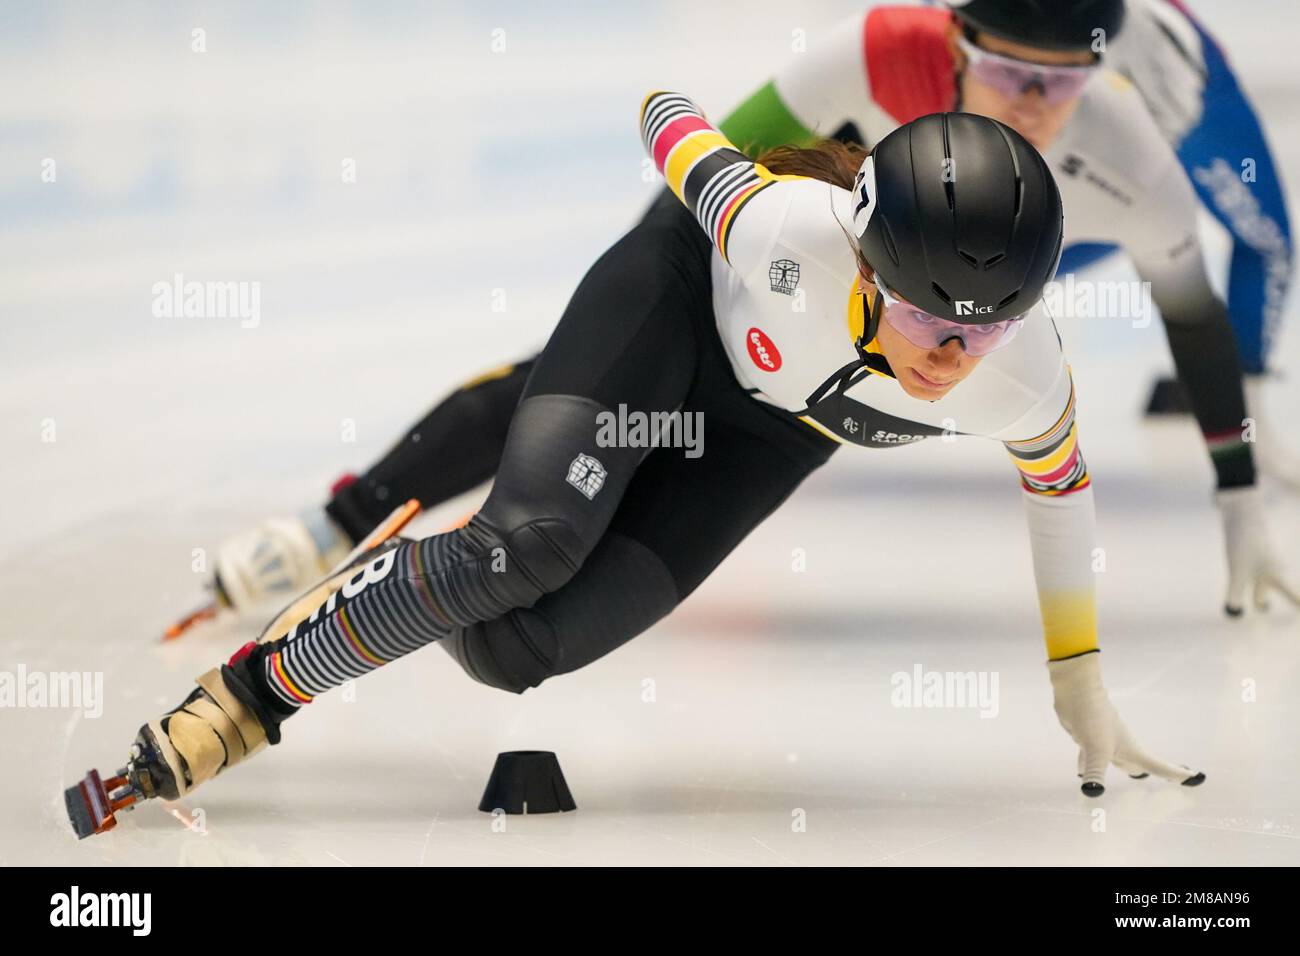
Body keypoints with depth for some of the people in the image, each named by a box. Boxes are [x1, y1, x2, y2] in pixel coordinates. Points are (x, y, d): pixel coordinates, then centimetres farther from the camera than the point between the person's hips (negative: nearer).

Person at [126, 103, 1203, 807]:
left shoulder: (1024, 381, -32)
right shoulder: (786, 231, -42)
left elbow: (1060, 480, -8)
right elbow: (673, 126, -21)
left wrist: (1083, 690, 2)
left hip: (771, 426, 3)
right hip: (678, 297, -2)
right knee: (524, 548, -28)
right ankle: (242, 697, -13)